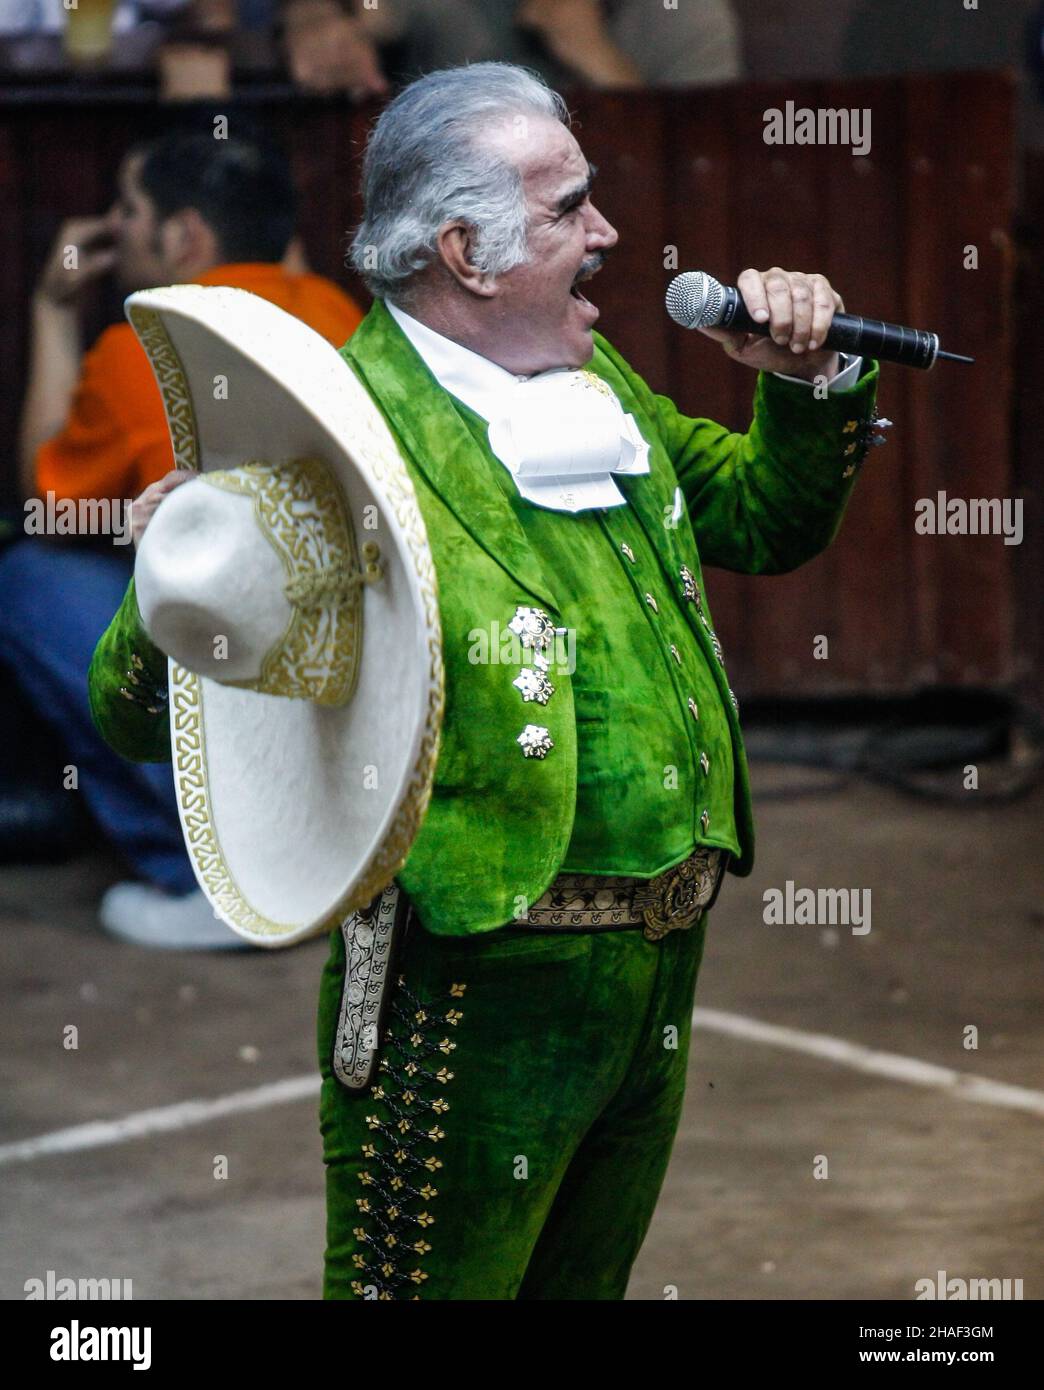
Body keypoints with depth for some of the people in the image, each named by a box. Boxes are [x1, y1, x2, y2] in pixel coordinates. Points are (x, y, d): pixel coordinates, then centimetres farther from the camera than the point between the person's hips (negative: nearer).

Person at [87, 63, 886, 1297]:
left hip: (656, 965, 8)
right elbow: (144, 717, -17)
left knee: (586, 1282, 21)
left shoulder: (602, 388, 9)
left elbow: (766, 522, 25)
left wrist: (806, 385, 6)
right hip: (477, 989, -8)